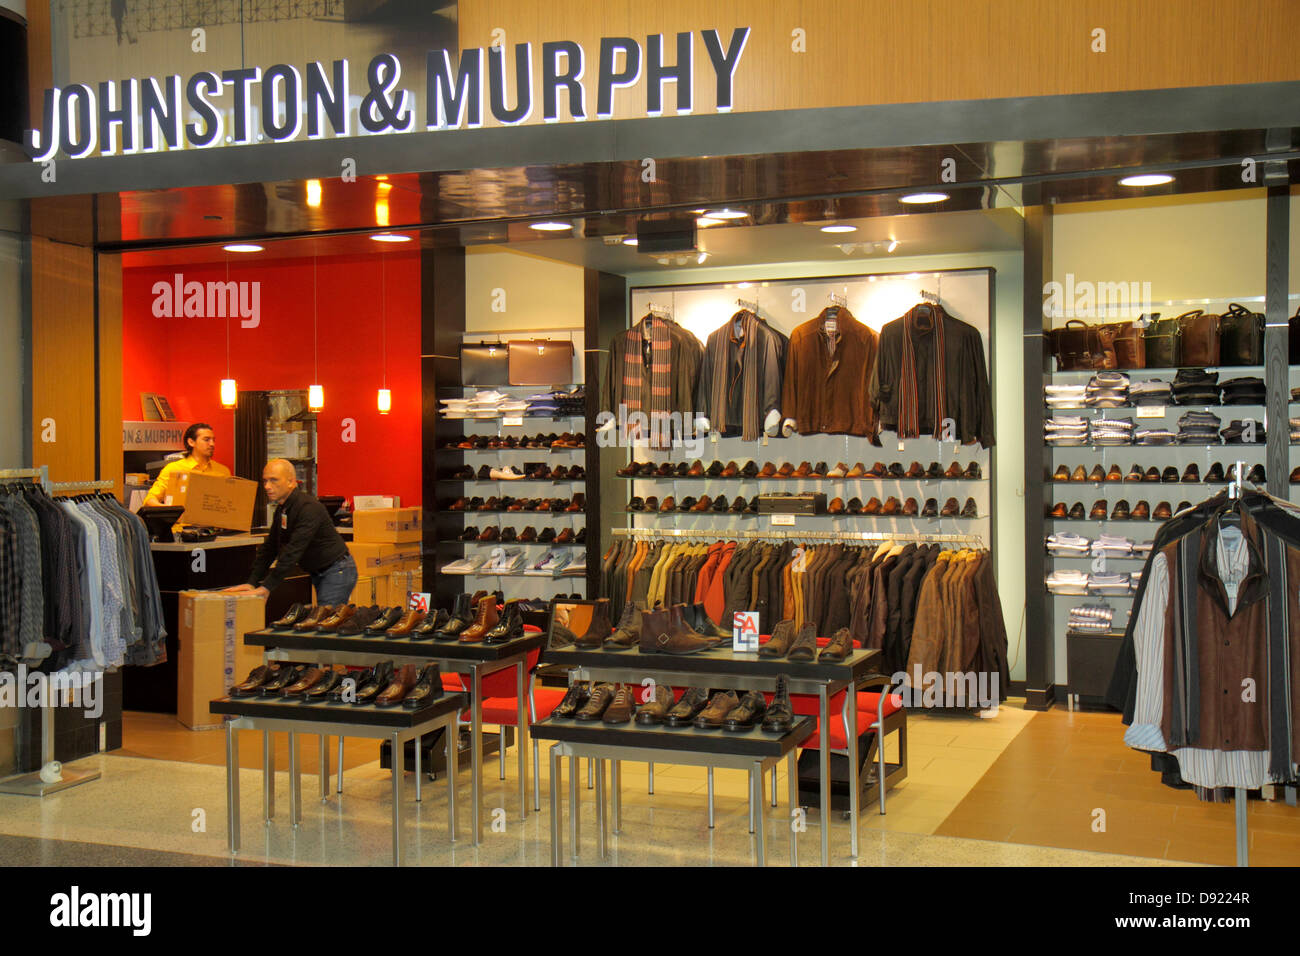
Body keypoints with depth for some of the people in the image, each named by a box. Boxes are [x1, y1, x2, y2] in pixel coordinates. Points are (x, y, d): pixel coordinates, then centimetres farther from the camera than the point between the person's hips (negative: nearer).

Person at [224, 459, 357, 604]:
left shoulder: (308, 508, -23)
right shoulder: (282, 509, 7)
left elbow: (294, 551, -30)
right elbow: (269, 547, 10)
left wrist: (266, 587, -33)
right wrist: (252, 582, -1)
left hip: (337, 571, -9)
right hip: (318, 574, 9)